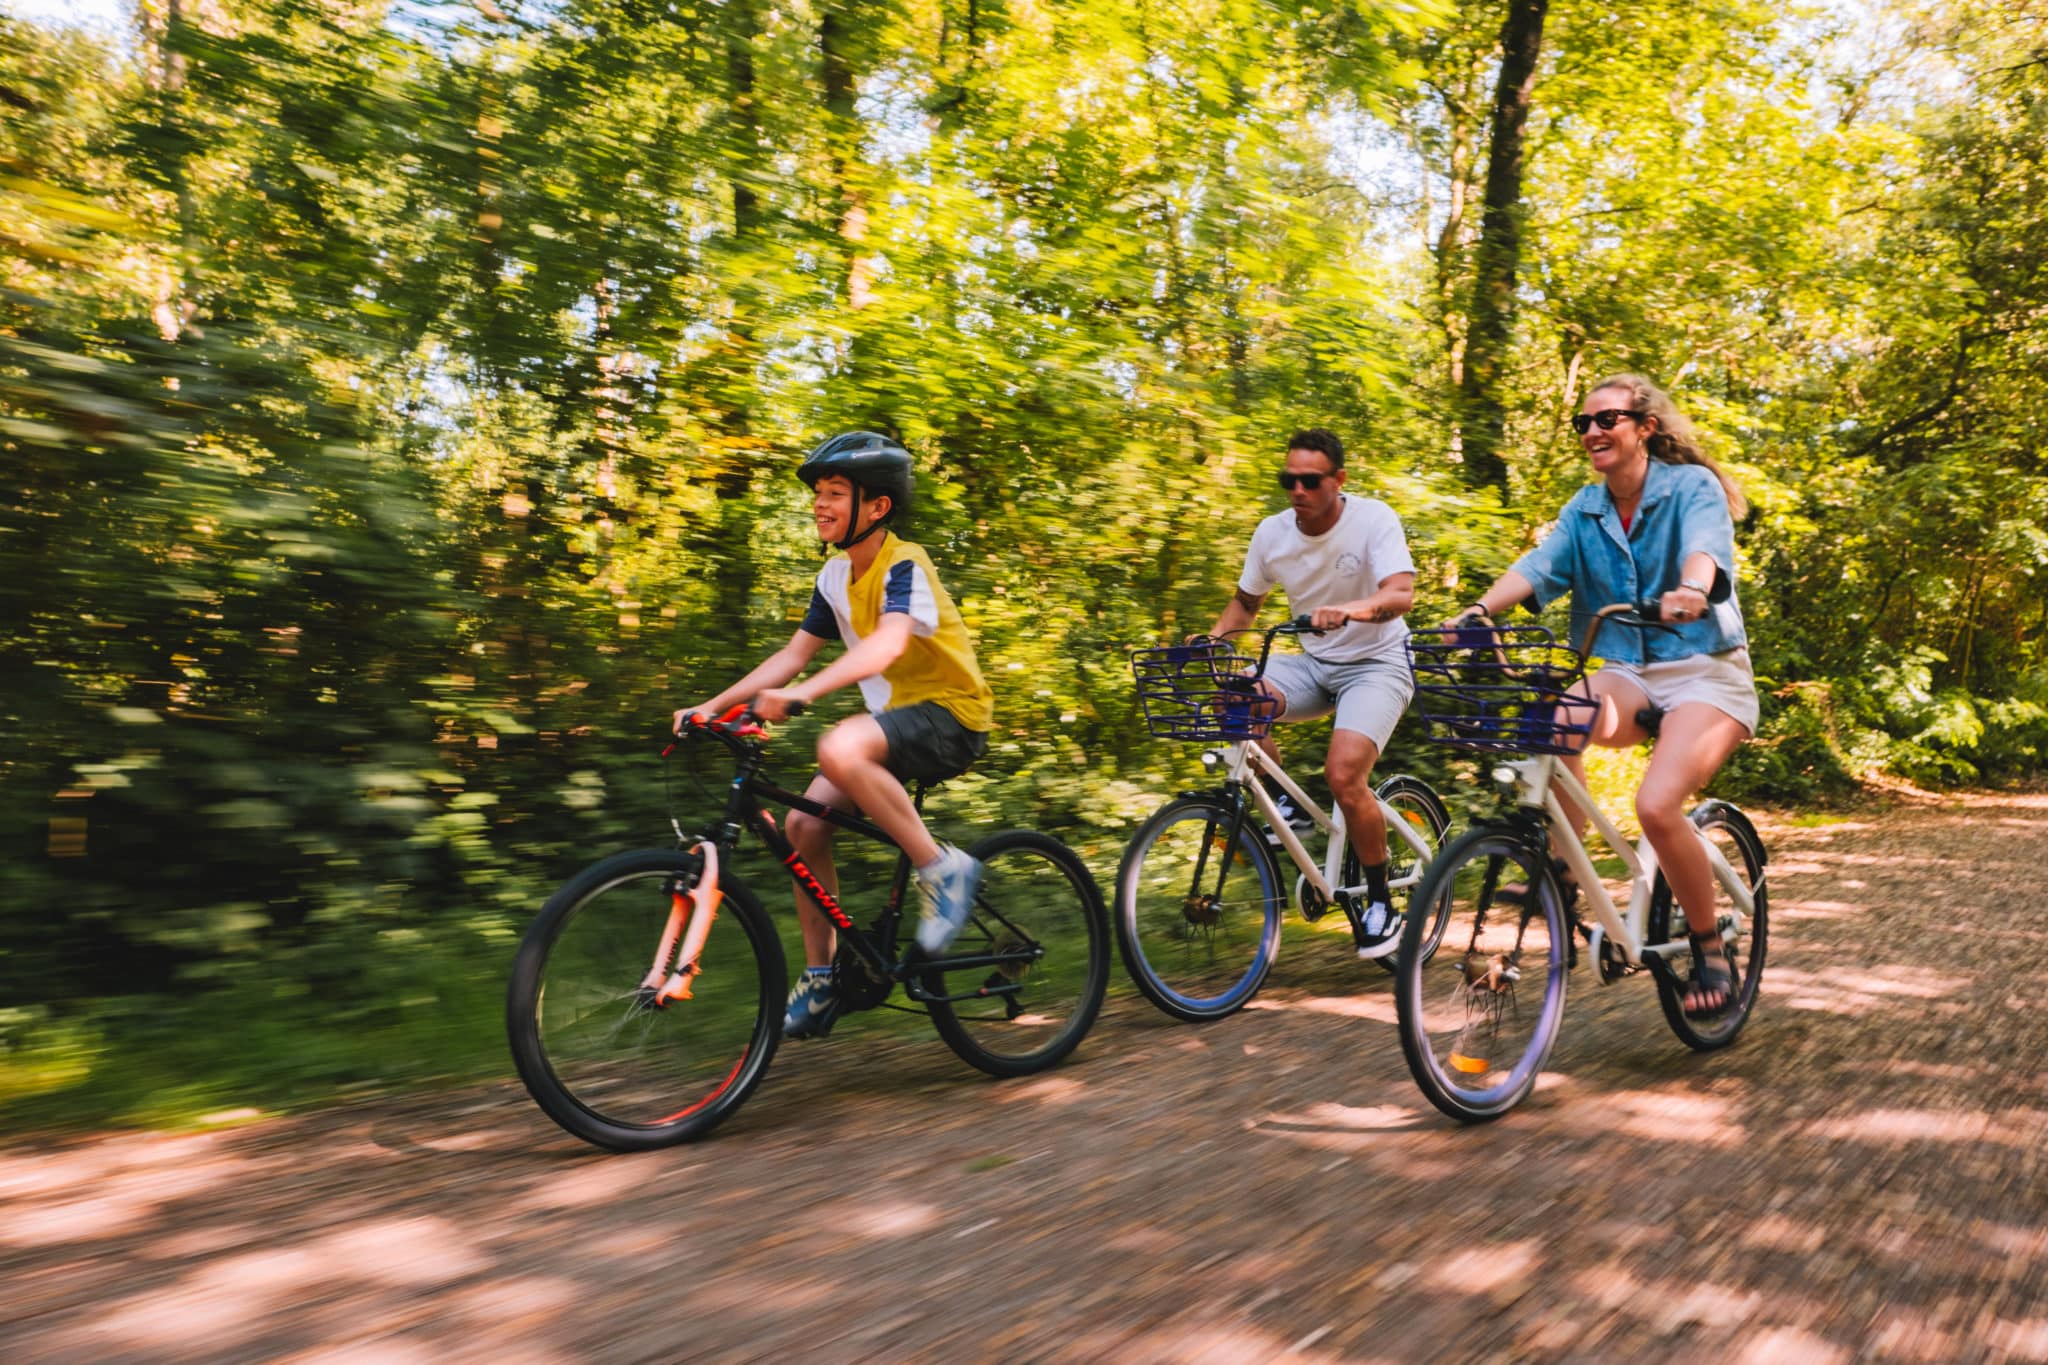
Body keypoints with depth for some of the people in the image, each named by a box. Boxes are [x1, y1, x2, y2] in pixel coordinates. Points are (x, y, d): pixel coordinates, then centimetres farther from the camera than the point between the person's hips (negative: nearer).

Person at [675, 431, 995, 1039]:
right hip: (896, 715, 8)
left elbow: (887, 644, -36)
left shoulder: (904, 565, -18)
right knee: (804, 823, -7)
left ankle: (942, 869, -20)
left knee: (839, 749, -36)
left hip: (950, 715, -8)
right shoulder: (836, 575, 8)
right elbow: (793, 654, 10)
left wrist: (802, 692, -50)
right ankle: (821, 979, 5)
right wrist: (711, 705, 0)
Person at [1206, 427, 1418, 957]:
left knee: (1343, 775, -27)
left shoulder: (1374, 519, -16)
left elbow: (1401, 594, -31)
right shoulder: (1272, 532, -4)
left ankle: (1381, 903, -5)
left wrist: (1351, 608, -52)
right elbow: (1245, 602, 12)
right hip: (1313, 664, 5)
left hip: (1376, 663, -4)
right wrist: (1211, 638, -8)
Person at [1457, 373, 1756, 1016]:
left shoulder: (1693, 486, -5)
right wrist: (1479, 609, -29)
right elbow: (1539, 565, -9)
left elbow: (1704, 547, -26)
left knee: (1656, 805, -26)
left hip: (1706, 670, -4)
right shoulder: (1585, 509, 9)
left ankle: (1711, 951, -2)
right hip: (1629, 673, 4)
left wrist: (1689, 590, -51)